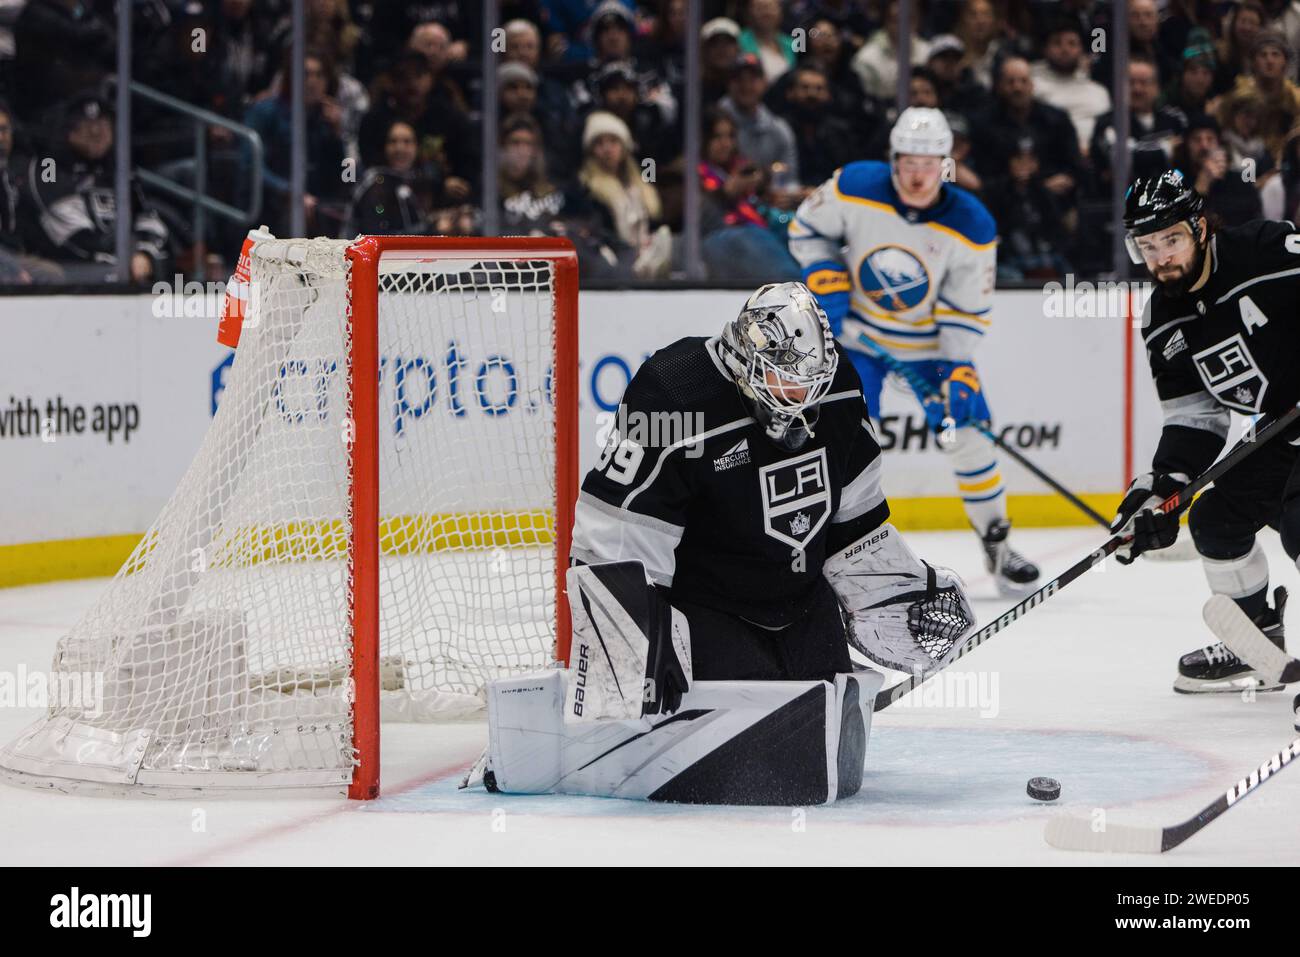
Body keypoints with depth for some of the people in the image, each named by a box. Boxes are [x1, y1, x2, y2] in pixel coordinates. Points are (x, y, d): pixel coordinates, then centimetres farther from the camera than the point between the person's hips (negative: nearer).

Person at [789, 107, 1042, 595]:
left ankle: (996, 541, 14)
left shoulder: (972, 227, -19)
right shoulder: (854, 188, -20)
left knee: (965, 430, -4)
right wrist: (826, 277, -18)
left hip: (930, 338, 1)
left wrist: (960, 370, -21)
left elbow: (968, 308, -12)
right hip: (855, 330, -1)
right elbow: (806, 228, -2)